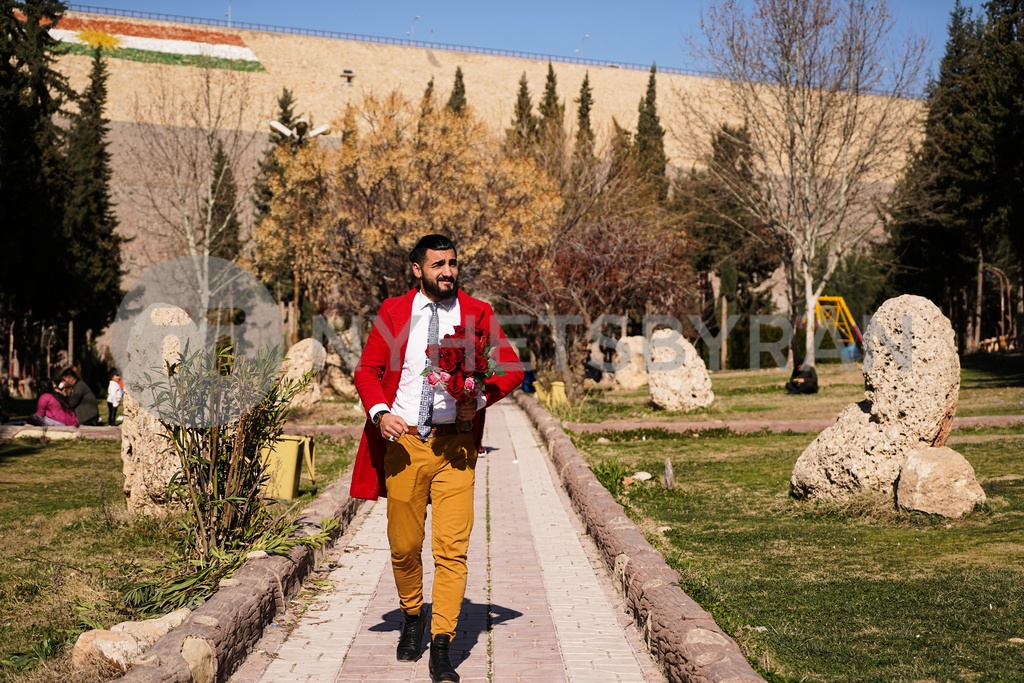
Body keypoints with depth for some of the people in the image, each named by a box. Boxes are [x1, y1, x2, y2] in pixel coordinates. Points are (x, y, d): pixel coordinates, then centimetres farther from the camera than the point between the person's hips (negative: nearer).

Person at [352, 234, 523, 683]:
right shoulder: (394, 312, 6)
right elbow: (367, 370, 6)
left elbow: (512, 368, 6)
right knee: (404, 545, 10)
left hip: (454, 444, -1)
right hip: (403, 441, 1)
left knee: (452, 547, -8)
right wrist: (380, 411, -12)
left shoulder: (477, 314, 6)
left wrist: (479, 399, -11)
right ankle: (412, 618, 36)